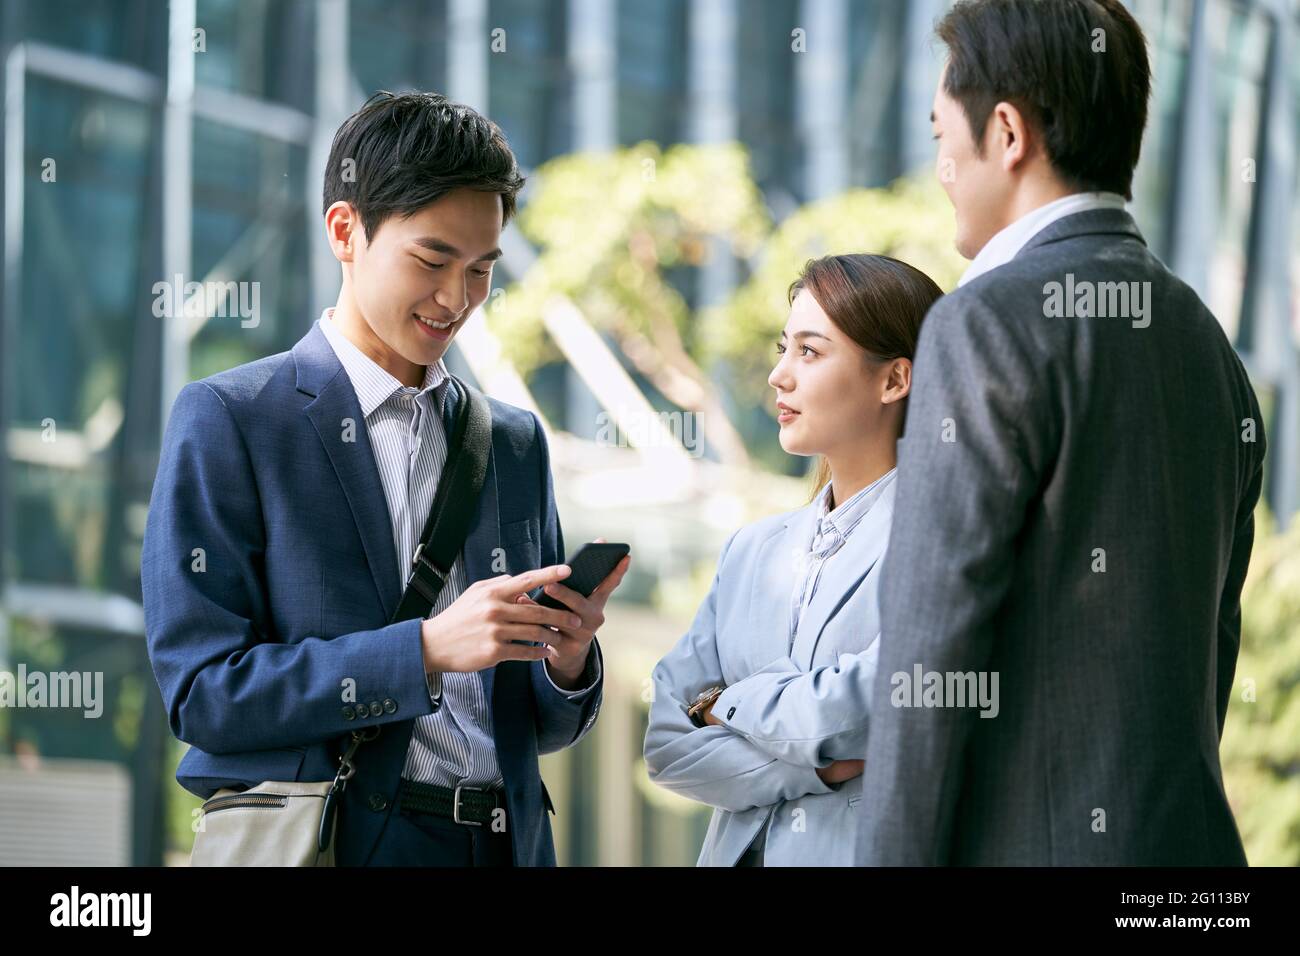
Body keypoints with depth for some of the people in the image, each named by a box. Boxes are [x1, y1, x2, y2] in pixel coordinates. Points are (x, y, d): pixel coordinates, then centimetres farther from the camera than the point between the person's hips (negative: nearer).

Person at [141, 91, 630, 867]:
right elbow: (204, 693, -12)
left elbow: (545, 727, 14)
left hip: (504, 844, 5)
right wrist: (426, 649, -19)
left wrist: (565, 659, -8)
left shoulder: (516, 442, 12)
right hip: (323, 842, -4)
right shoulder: (228, 422, -4)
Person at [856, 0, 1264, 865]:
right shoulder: (1208, 346, 15)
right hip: (1189, 838, 8)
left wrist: (891, 855, -12)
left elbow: (936, 644, -15)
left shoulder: (989, 323, -11)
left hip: (1025, 846, -8)